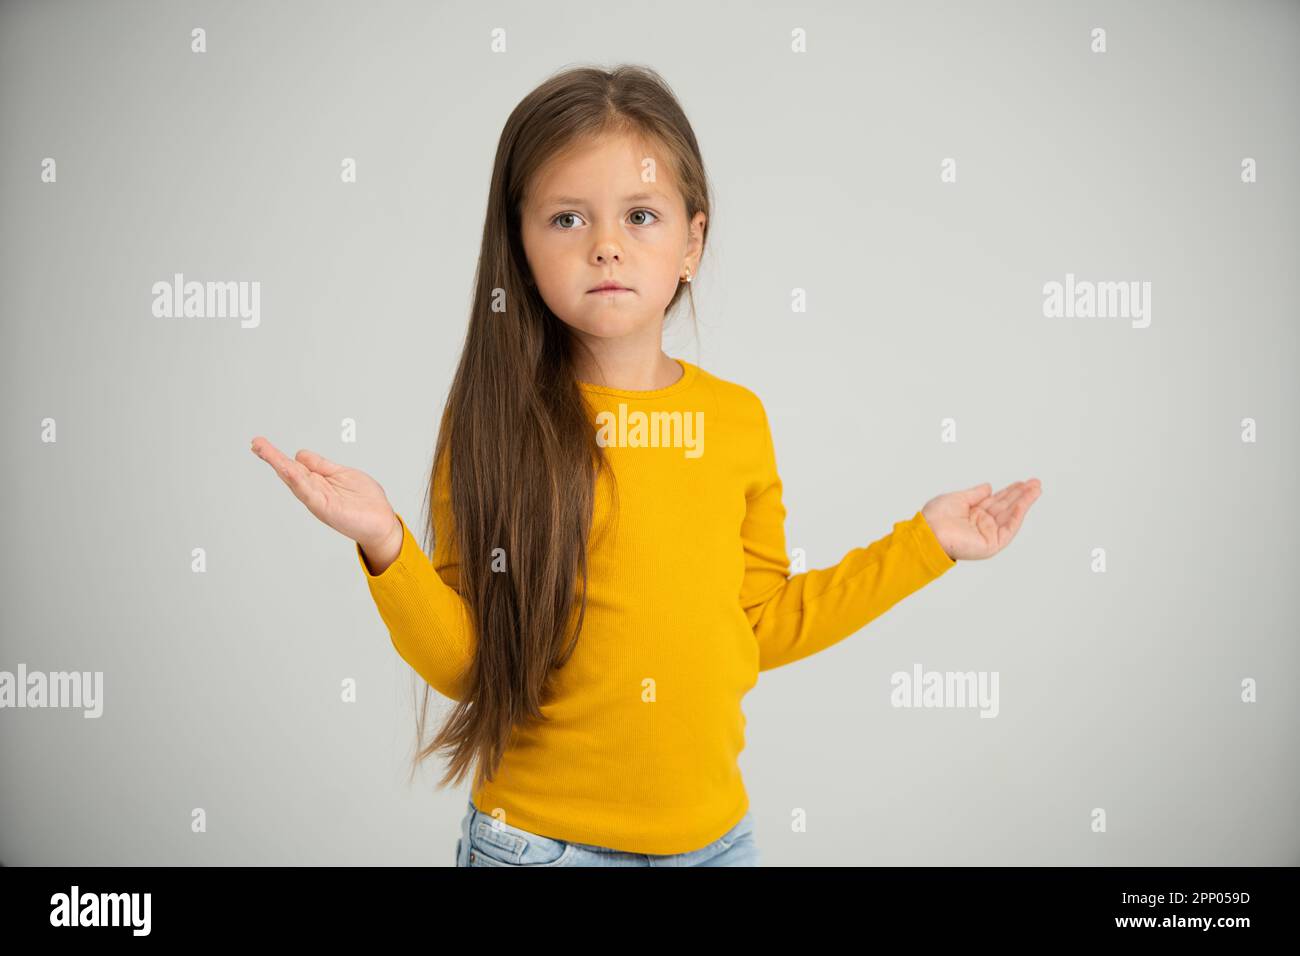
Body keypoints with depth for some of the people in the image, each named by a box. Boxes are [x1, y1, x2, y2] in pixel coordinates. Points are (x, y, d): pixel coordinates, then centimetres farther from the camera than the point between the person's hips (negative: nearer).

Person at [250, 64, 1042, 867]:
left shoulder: (740, 418, -3)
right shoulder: (494, 418, -11)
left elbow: (761, 626, 6)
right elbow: (463, 662, -10)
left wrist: (924, 543, 5)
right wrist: (386, 544, -25)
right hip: (537, 837, -3)